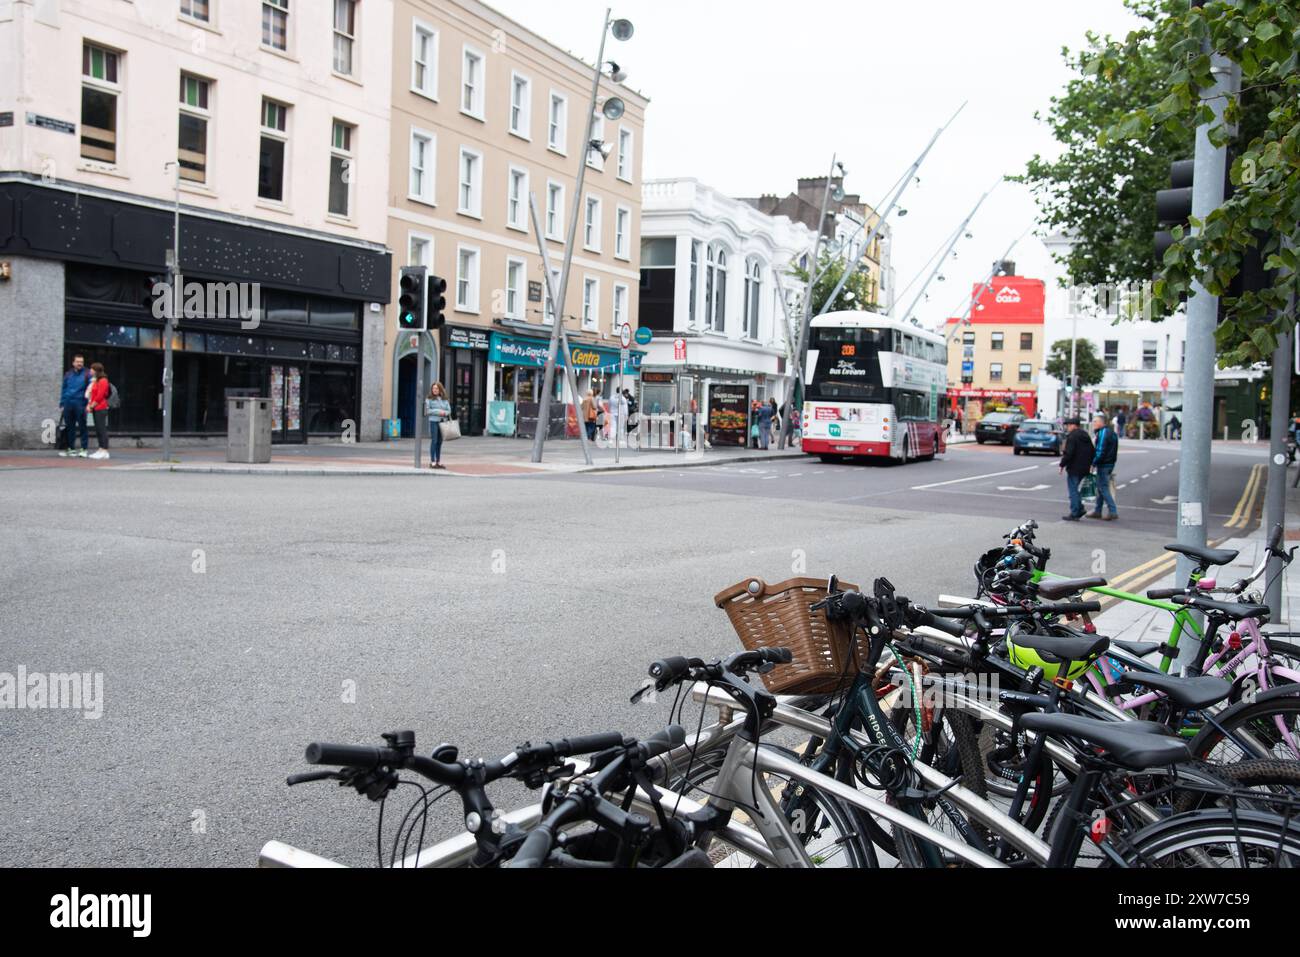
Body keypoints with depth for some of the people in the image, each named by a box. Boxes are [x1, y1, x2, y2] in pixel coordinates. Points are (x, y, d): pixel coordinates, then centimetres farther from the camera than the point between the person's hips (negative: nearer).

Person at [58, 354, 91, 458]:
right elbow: (64, 390, 18)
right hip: (68, 404, 5)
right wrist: (61, 404, 13)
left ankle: (85, 449, -1)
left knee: (82, 426, -4)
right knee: (69, 427, 8)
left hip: (80, 404, -5)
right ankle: (71, 448, 16)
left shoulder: (87, 374, 1)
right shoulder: (68, 374, 14)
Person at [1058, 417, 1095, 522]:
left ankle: (1074, 514, -2)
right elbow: (1092, 452, 19)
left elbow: (1068, 453, -20)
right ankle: (1080, 509, 14)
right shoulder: (1085, 436, 15)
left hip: (1074, 468, -8)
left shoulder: (1072, 436, -13)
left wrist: (1062, 465, -12)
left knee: (1072, 490, -2)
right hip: (1084, 468, 9)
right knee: (1074, 489, 20)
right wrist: (1090, 464, 24)